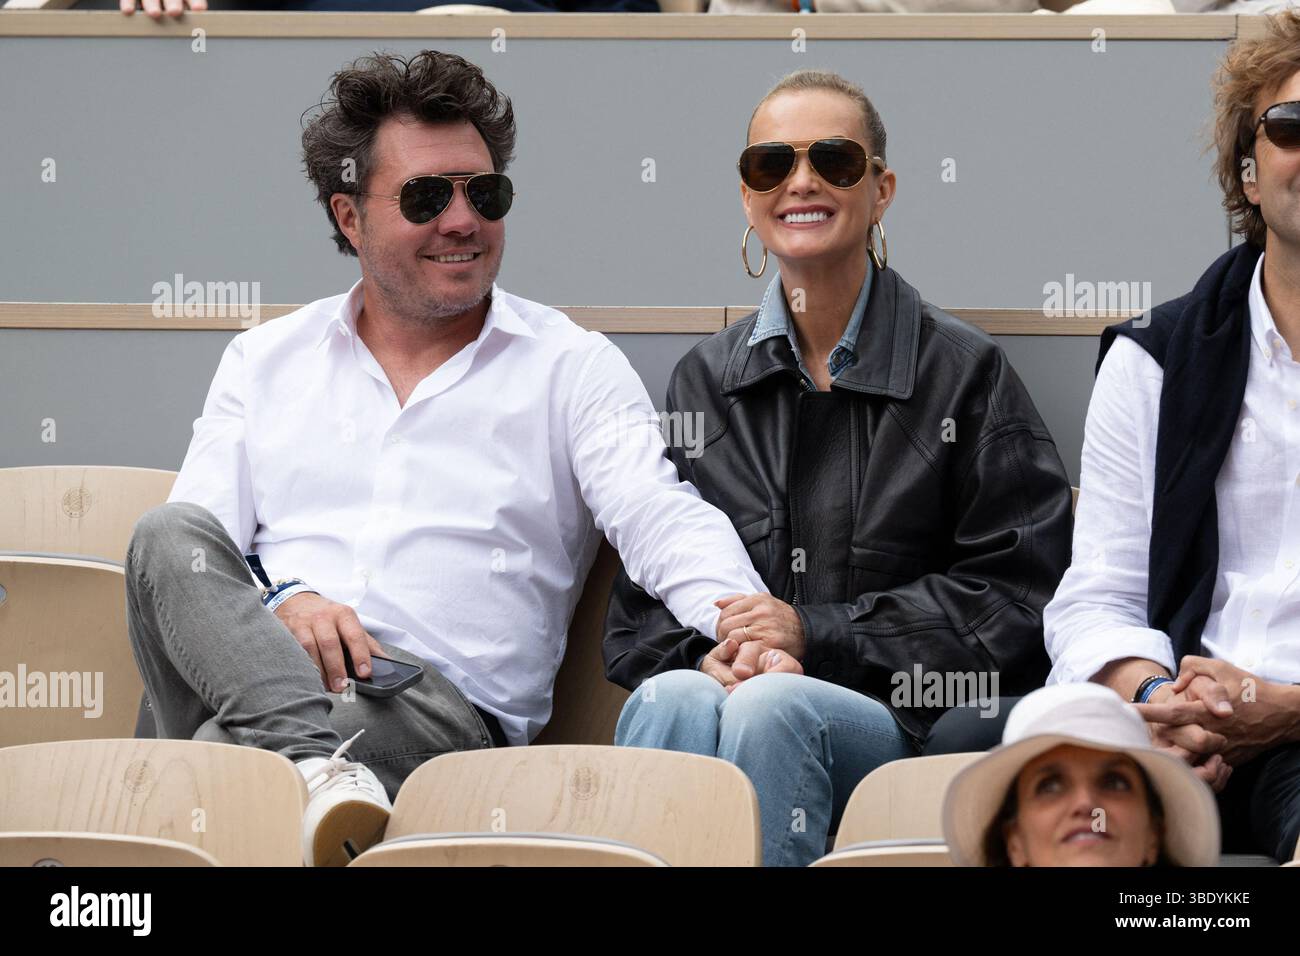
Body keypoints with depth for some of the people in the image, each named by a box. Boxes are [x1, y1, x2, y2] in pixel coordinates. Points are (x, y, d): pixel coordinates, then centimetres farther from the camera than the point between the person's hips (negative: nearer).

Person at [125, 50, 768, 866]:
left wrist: (739, 614, -26)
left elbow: (663, 519, -3)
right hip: (247, 669, 4)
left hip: (439, 700, -4)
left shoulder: (574, 368, 13)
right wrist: (282, 602, -14)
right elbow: (192, 548, 10)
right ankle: (313, 765, -43)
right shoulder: (267, 358, 20)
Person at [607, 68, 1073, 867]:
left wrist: (814, 633, -7)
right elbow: (642, 606, 16)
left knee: (774, 705, -36)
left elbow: (1016, 595, 1)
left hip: (905, 718, -2)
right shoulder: (704, 380, 19)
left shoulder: (965, 372, 8)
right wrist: (710, 649, -10)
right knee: (672, 698, -33)